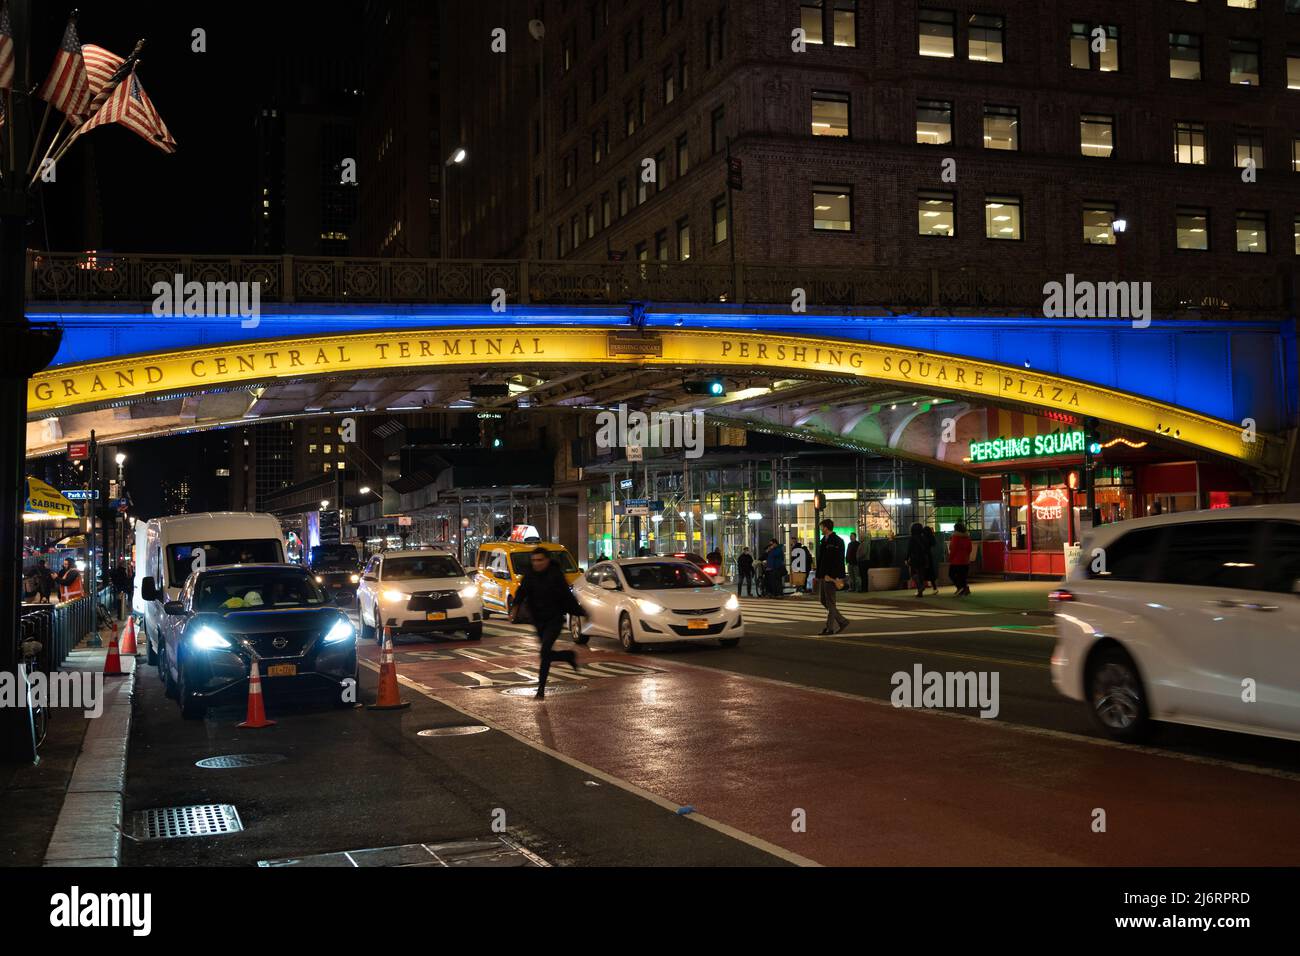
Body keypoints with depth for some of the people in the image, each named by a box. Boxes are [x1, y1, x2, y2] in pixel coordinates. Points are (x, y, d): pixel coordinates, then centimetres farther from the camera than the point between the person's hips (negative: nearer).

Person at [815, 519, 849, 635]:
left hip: (831, 576, -9)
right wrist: (818, 575, 16)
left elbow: (840, 560, -15)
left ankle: (831, 627, 1)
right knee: (824, 600, 11)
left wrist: (839, 577, -20)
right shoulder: (823, 541, 16)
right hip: (823, 576, 9)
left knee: (830, 602, -4)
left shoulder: (837, 541, -10)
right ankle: (842, 621, 19)